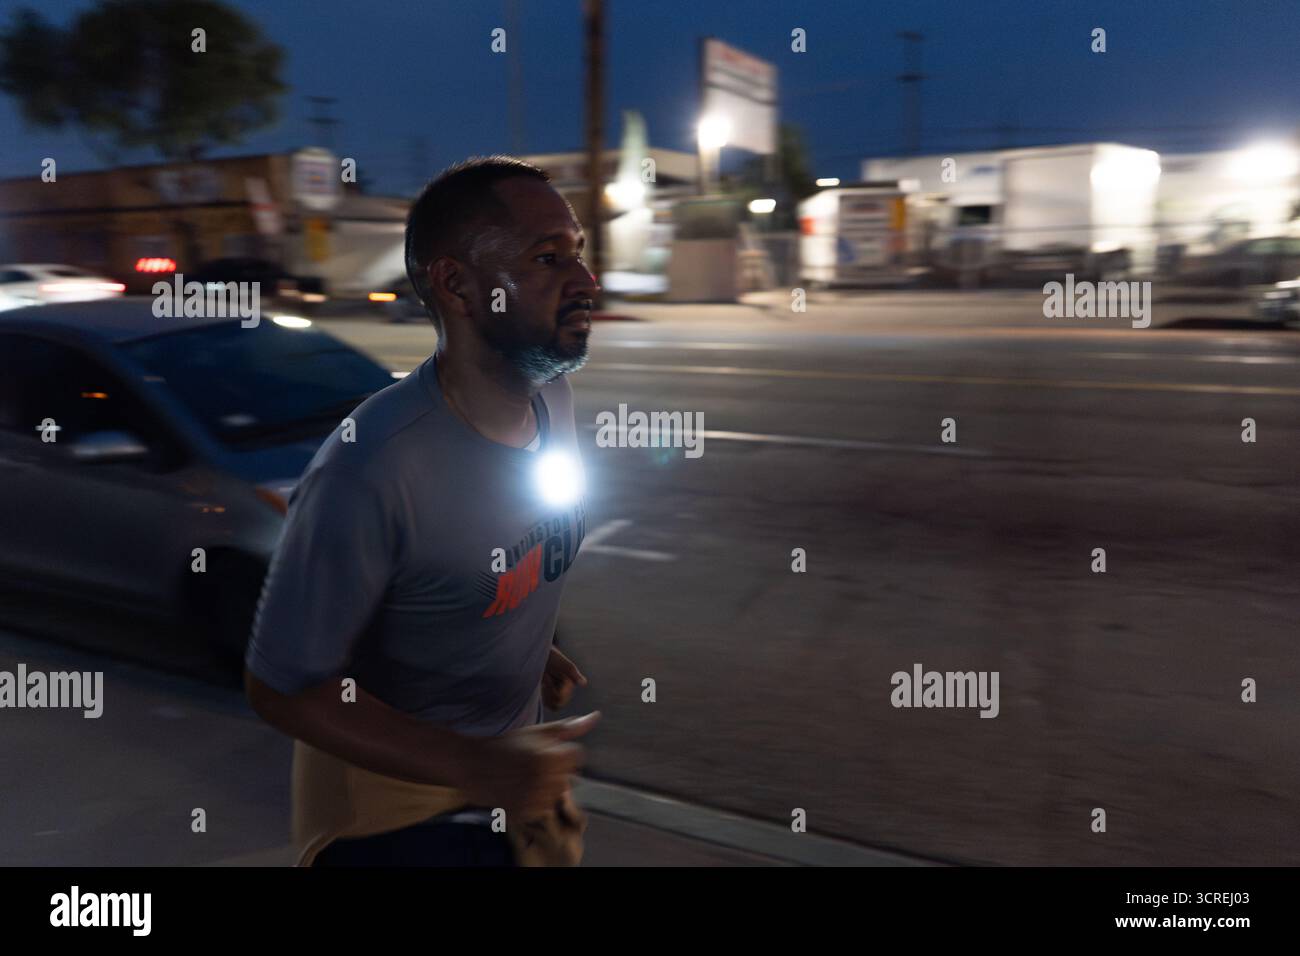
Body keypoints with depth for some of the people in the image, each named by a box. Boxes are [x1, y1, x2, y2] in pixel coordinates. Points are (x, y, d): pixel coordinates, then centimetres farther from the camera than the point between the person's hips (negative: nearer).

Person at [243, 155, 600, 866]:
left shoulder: (555, 397, -8)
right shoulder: (367, 470, -32)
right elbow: (281, 687, -24)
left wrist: (531, 651, 2)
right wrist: (473, 766, -31)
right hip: (397, 820, -7)